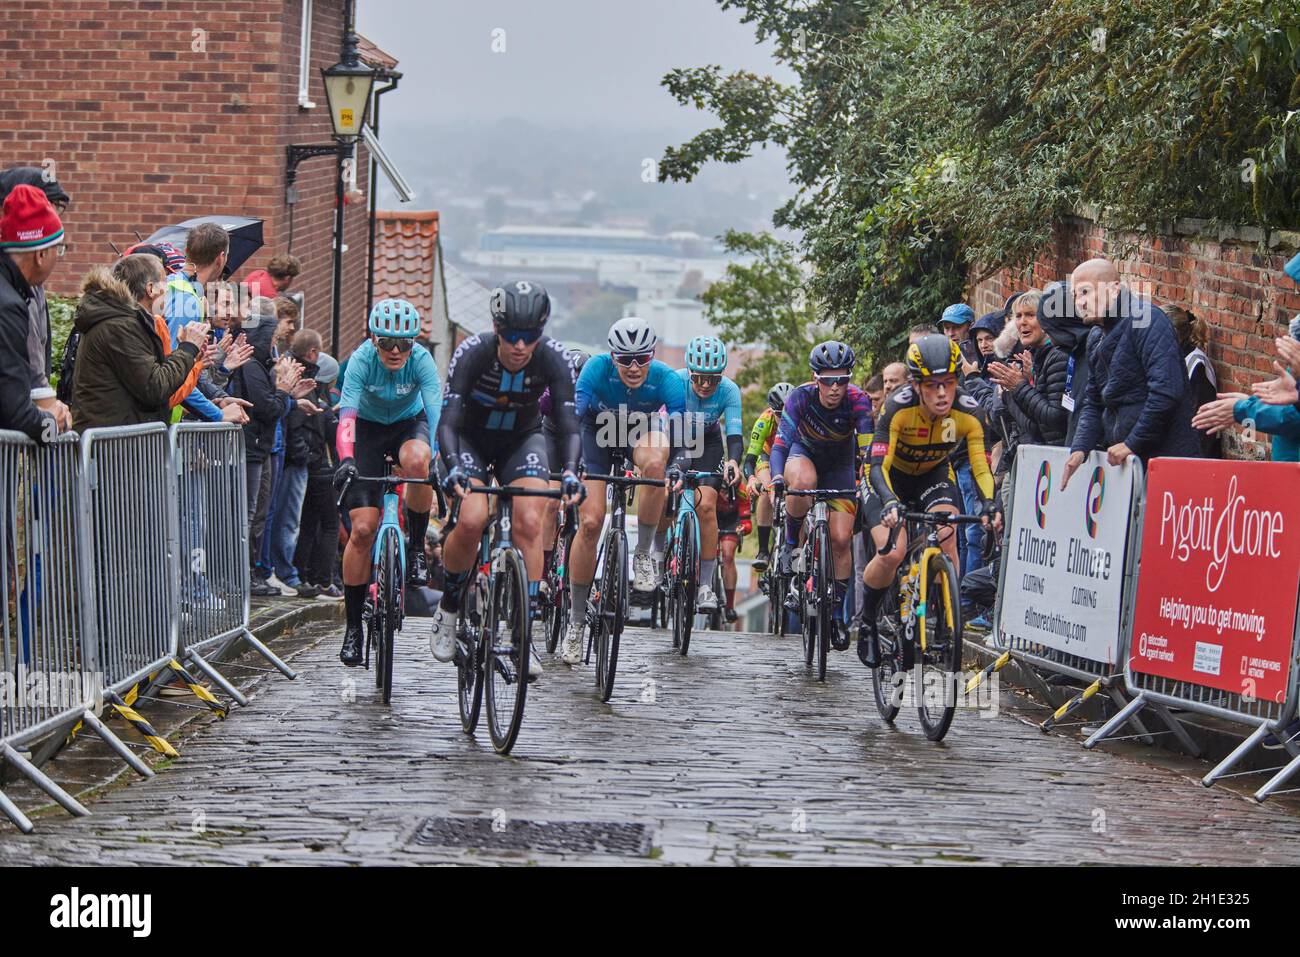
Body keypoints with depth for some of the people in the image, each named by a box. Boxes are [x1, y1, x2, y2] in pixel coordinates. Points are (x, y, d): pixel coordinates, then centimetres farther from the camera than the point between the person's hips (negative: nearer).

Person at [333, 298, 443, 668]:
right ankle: (353, 626, 0)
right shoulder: (362, 359, -27)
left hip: (409, 423, 0)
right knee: (362, 529, -11)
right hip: (369, 427, 0)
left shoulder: (422, 360, -26)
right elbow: (347, 415, -38)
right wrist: (346, 459, -54)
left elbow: (436, 412, -36)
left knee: (416, 460, -38)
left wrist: (438, 456, -53)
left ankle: (417, 546, -14)